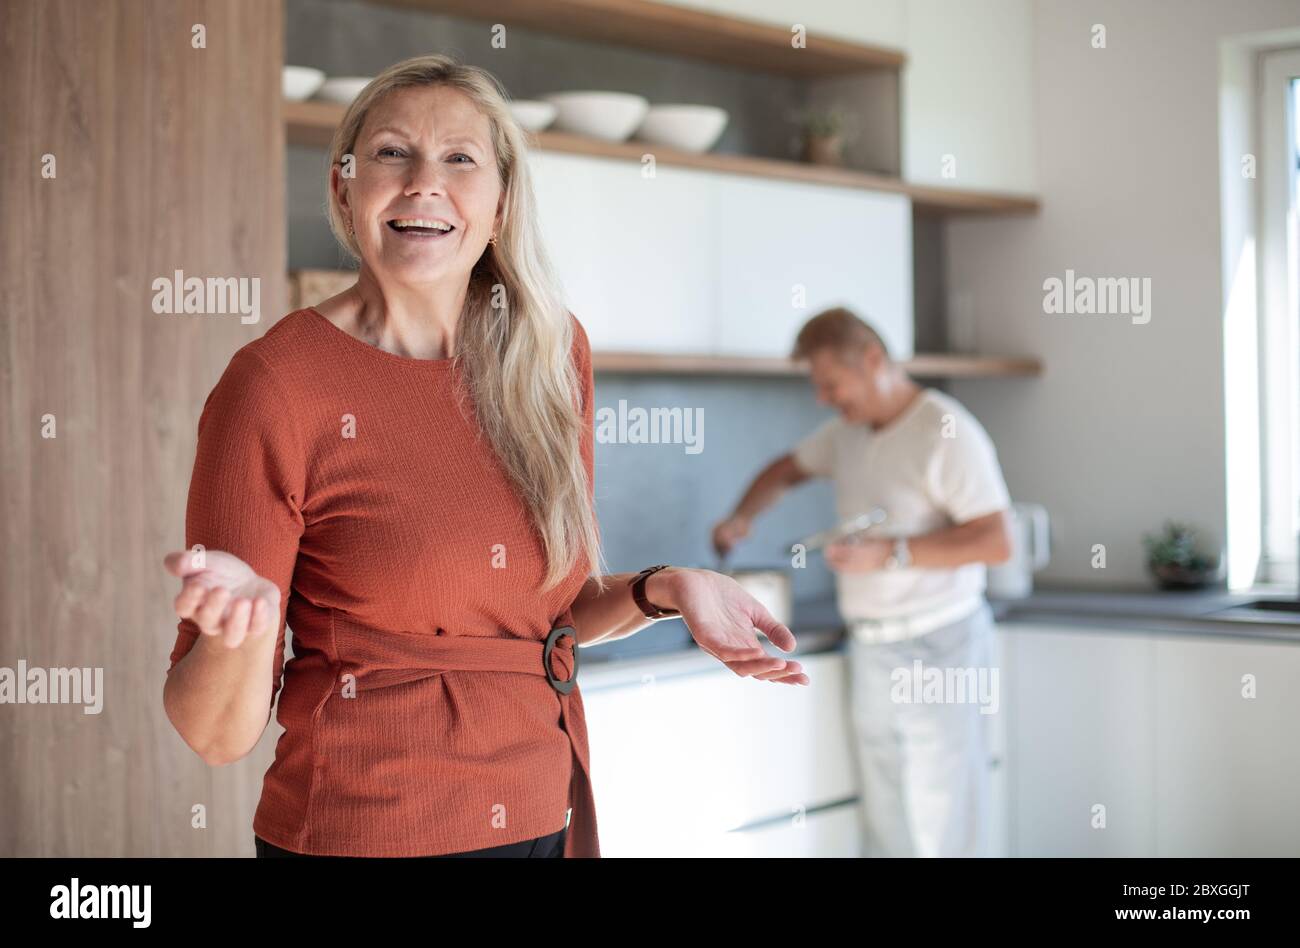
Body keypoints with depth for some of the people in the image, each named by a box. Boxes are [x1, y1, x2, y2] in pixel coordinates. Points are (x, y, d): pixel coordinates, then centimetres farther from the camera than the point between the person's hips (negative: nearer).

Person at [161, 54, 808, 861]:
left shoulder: (553, 352, 0)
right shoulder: (274, 385, -15)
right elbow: (219, 732, -14)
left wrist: (662, 589, -6)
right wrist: (240, 628, -32)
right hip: (361, 833, -5)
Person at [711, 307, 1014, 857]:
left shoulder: (946, 432, -14)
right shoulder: (848, 430, 10)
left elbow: (996, 542, -20)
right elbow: (789, 469, 28)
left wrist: (890, 553, -23)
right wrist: (741, 517, 10)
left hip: (936, 649, -7)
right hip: (871, 650, 7)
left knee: (940, 831, -4)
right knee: (886, 827, 9)